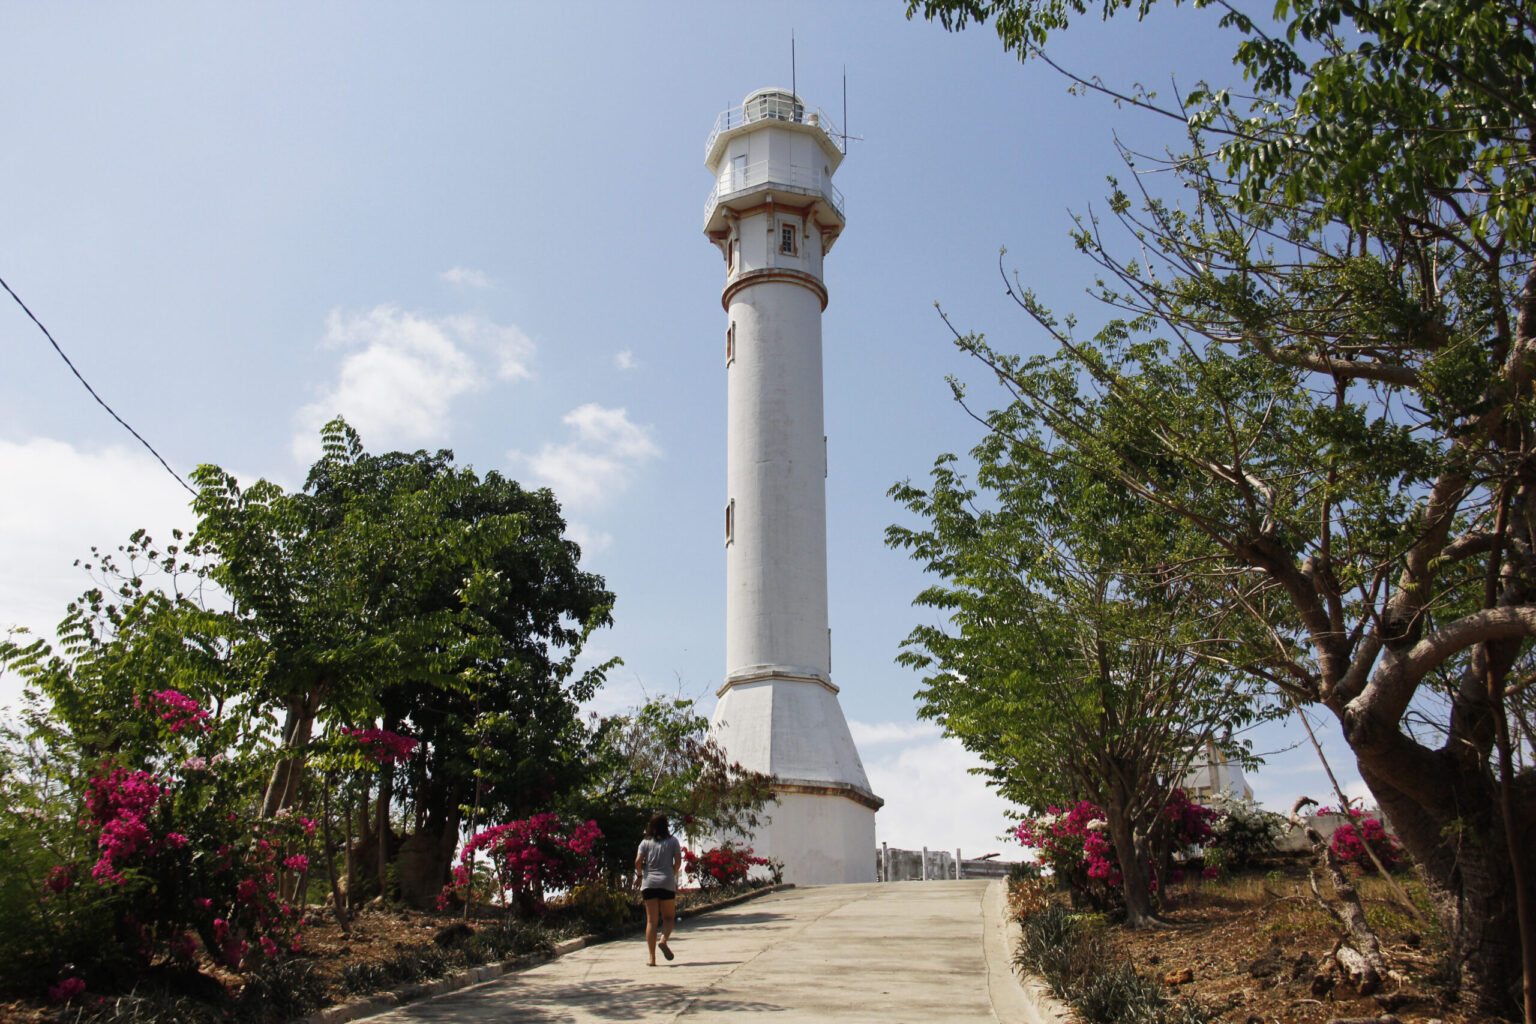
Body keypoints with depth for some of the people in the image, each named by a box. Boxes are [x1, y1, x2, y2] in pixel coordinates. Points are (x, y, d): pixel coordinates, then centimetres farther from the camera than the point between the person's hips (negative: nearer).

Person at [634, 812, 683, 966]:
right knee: (669, 917, 13)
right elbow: (678, 861, -3)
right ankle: (663, 939, -17)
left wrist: (639, 876, 11)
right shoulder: (672, 841, 4)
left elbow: (638, 861, -5)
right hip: (667, 883, -1)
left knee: (652, 920, 4)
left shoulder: (645, 842, 5)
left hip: (649, 883, 1)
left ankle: (652, 958, -2)